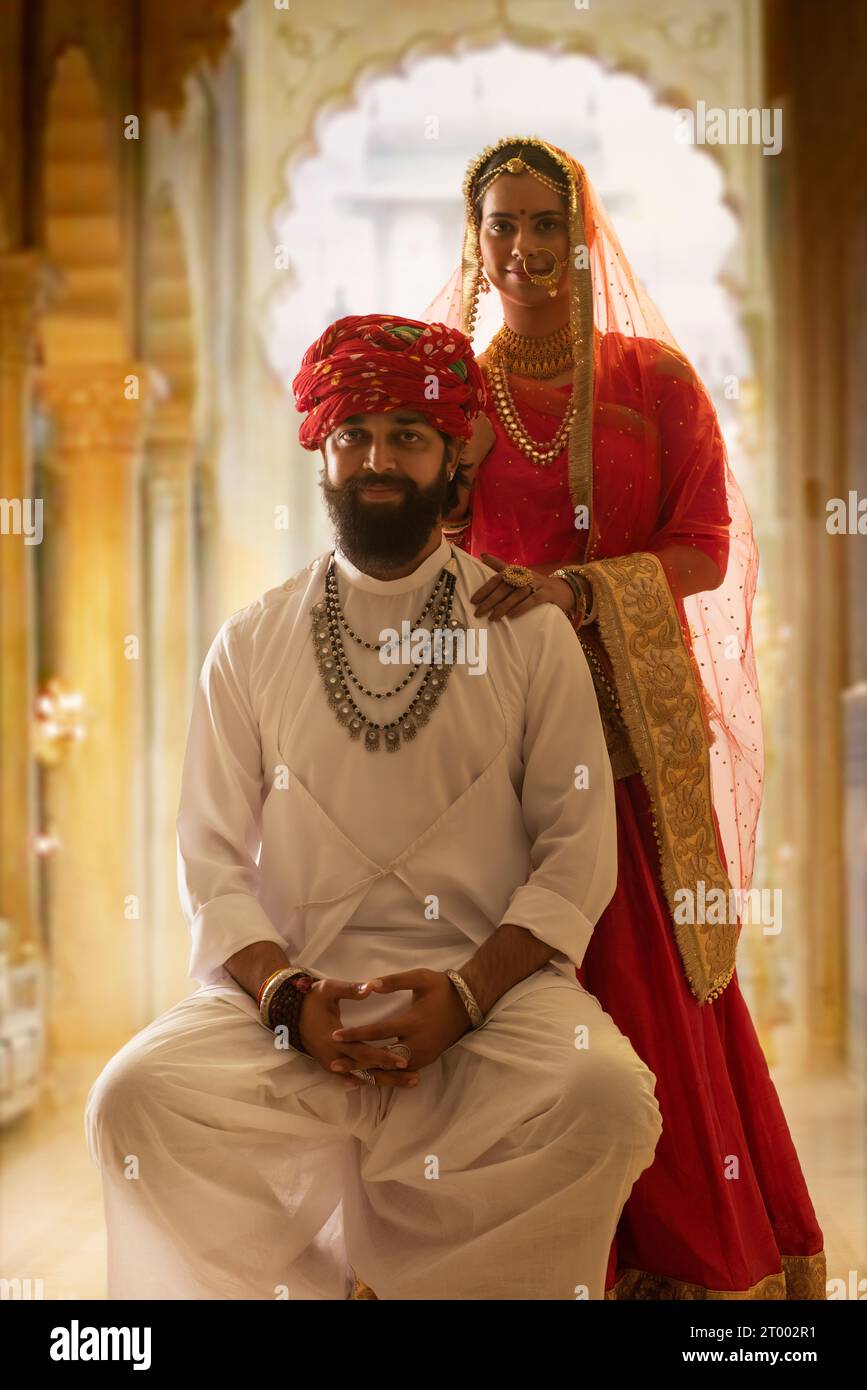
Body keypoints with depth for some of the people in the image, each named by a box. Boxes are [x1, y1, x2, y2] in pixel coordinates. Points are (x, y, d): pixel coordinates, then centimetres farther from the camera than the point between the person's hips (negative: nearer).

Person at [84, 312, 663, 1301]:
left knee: (604, 1094, -31)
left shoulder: (531, 634, 9)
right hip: (291, 981, 1)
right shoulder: (251, 646, 12)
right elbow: (212, 860, 7)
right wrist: (286, 994, -13)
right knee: (137, 1098, -27)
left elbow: (578, 848, 2)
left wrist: (468, 992, -14)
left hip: (491, 974, 0)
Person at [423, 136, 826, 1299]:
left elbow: (707, 547, -2)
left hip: (637, 725, -1)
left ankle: (704, 1259, 12)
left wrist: (575, 589, -16)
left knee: (662, 985, -1)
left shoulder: (653, 375, 6)